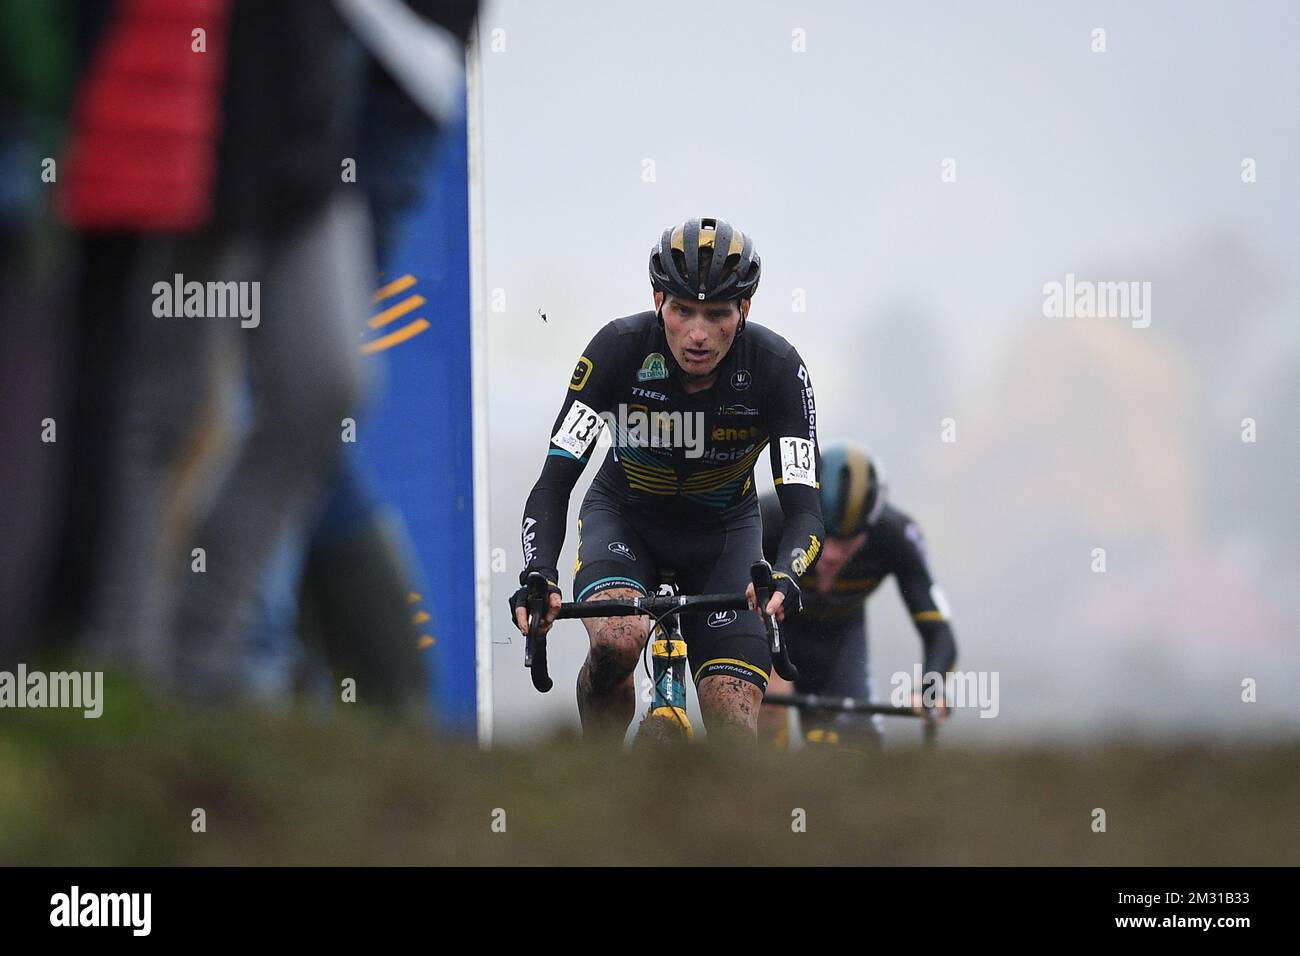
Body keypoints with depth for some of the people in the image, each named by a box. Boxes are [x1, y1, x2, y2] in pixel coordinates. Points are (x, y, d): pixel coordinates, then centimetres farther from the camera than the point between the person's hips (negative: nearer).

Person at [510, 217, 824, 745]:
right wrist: (538, 578, -48)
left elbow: (803, 505, -30)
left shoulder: (777, 369, -27)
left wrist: (783, 578, -52)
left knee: (734, 735, -14)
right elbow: (553, 485, -29)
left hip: (724, 530, 1)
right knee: (617, 641, -34)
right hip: (625, 517, -1)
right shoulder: (619, 349, -28)